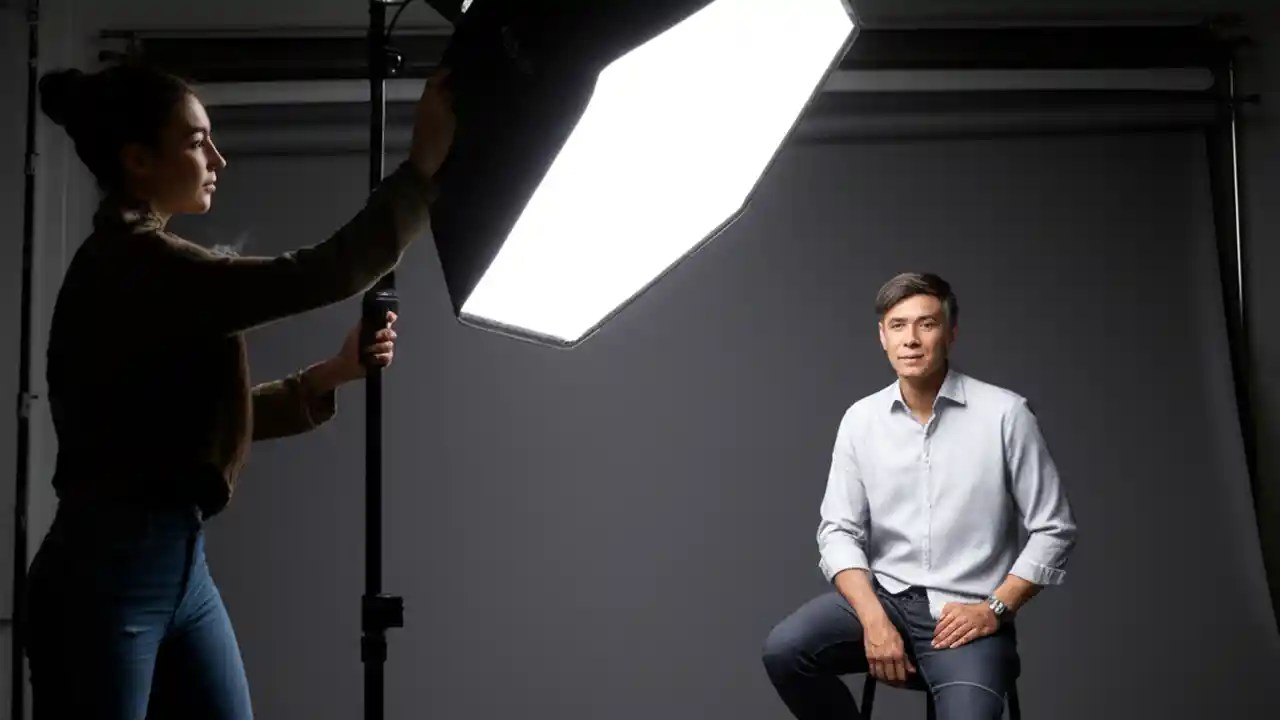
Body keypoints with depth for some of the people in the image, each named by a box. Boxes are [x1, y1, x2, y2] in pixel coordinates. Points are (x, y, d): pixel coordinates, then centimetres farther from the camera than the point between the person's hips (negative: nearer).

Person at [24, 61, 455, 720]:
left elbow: (209, 416, 18)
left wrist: (329, 375, 11)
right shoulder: (129, 263, -15)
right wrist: (423, 164, -19)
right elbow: (320, 275, -24)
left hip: (179, 564, 9)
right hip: (104, 573, -9)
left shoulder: (143, 266, 15)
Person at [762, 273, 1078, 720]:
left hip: (966, 613, -3)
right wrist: (874, 619, -13)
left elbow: (1054, 531, -3)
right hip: (884, 595, 3)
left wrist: (994, 609, -11)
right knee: (784, 650, -21)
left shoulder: (1004, 413, -7)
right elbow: (840, 531, 2)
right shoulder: (861, 419, 2)